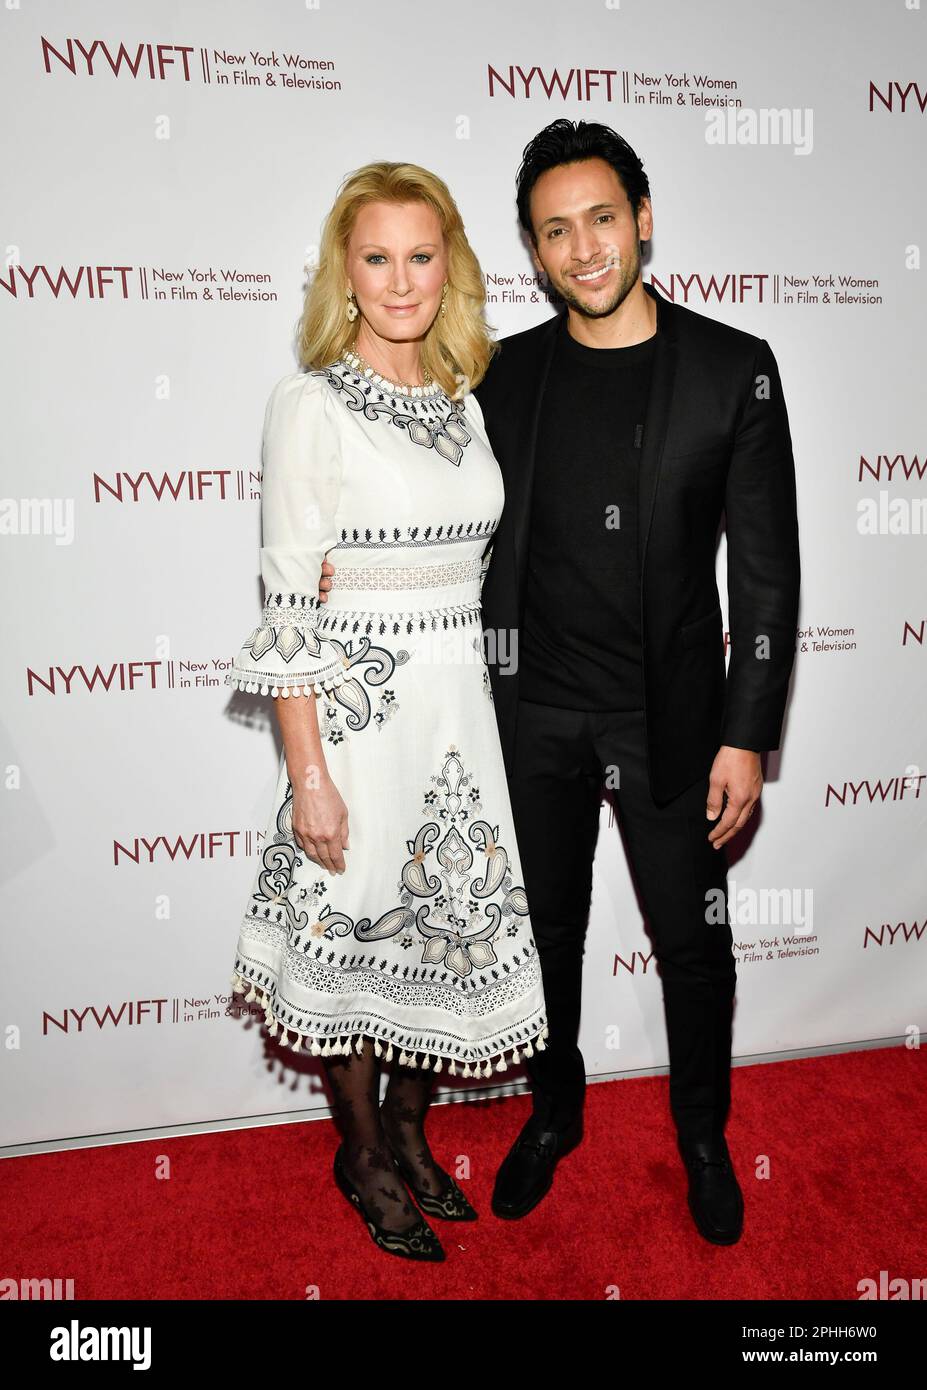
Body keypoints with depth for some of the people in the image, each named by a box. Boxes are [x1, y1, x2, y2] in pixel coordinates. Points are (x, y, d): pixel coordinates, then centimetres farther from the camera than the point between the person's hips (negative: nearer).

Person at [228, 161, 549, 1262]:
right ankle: (360, 1151, 35)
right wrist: (310, 777, -15)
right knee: (356, 931, 10)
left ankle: (410, 1132, 39)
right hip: (359, 715, -6)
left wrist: (481, 715, 12)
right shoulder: (311, 407, -10)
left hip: (460, 714, 6)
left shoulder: (464, 400, 9)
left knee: (452, 921, 14)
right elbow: (289, 607, -13)